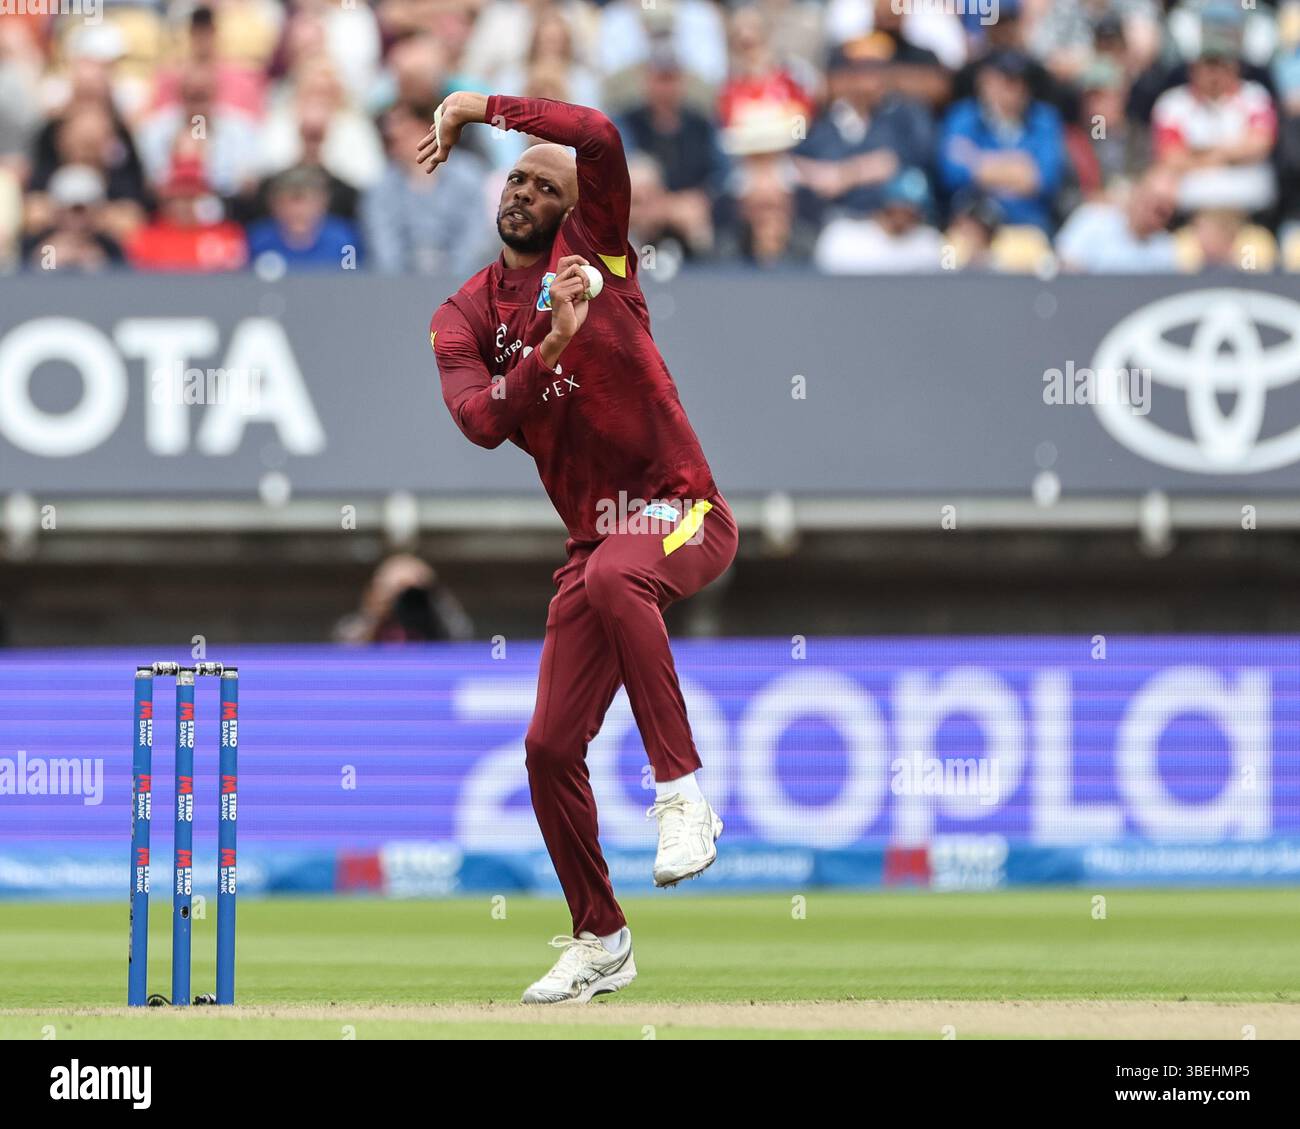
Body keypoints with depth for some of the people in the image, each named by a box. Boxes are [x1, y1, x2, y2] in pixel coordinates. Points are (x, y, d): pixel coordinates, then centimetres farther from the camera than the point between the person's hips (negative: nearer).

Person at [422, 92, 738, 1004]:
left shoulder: (594, 247, 3)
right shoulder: (464, 315, 11)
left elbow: (598, 137, -16)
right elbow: (481, 419, -9)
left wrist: (481, 108, -8)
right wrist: (551, 345, -24)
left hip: (681, 512, -5)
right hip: (599, 538, 6)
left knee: (612, 577, -40)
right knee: (551, 746, 3)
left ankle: (683, 791, -35)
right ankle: (601, 940, 20)